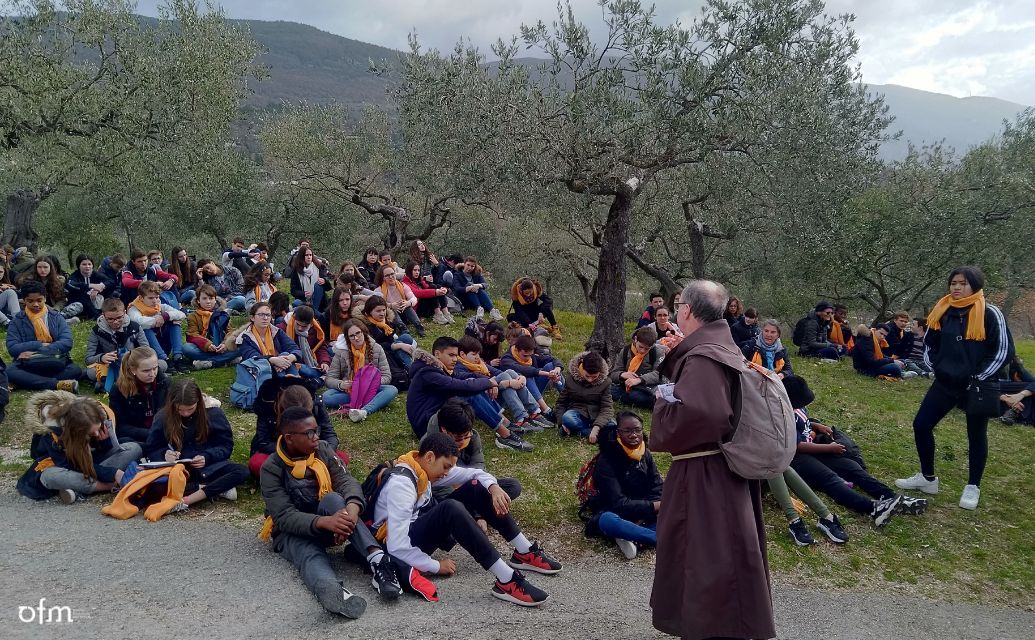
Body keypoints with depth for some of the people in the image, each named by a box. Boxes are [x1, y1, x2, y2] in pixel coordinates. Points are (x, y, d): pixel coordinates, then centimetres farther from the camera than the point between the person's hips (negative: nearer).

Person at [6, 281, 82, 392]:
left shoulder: (56, 317, 8)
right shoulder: (17, 322, 7)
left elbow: (67, 342, -6)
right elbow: (12, 348, -4)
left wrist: (37, 351, -14)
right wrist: (41, 344, -11)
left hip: (55, 364, 0)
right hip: (29, 366, 0)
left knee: (76, 370, -30)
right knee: (10, 371, -32)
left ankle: (30, 382, -30)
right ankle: (57, 384, -38)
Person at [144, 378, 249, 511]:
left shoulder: (214, 412, -6)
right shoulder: (163, 417, -4)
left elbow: (226, 446, 0)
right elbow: (151, 449, 4)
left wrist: (207, 457, -20)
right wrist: (164, 454, -19)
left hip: (208, 467, 0)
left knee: (242, 471, -29)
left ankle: (184, 501, -34)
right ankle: (218, 488, -26)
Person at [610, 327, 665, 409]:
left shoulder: (658, 351, 0)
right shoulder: (625, 351, 8)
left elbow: (659, 373, -14)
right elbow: (613, 374, 9)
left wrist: (639, 380, -29)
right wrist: (622, 374, -16)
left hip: (648, 388, -5)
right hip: (627, 387, 5)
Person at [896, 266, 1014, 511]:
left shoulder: (990, 314, -13)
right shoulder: (943, 312, 2)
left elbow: (1003, 351, -13)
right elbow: (930, 343, 16)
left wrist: (979, 378, -14)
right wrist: (937, 366, 4)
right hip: (945, 383, 5)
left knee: (976, 435, 9)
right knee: (921, 425, 2)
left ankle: (973, 487, 25)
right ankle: (927, 478, 19)